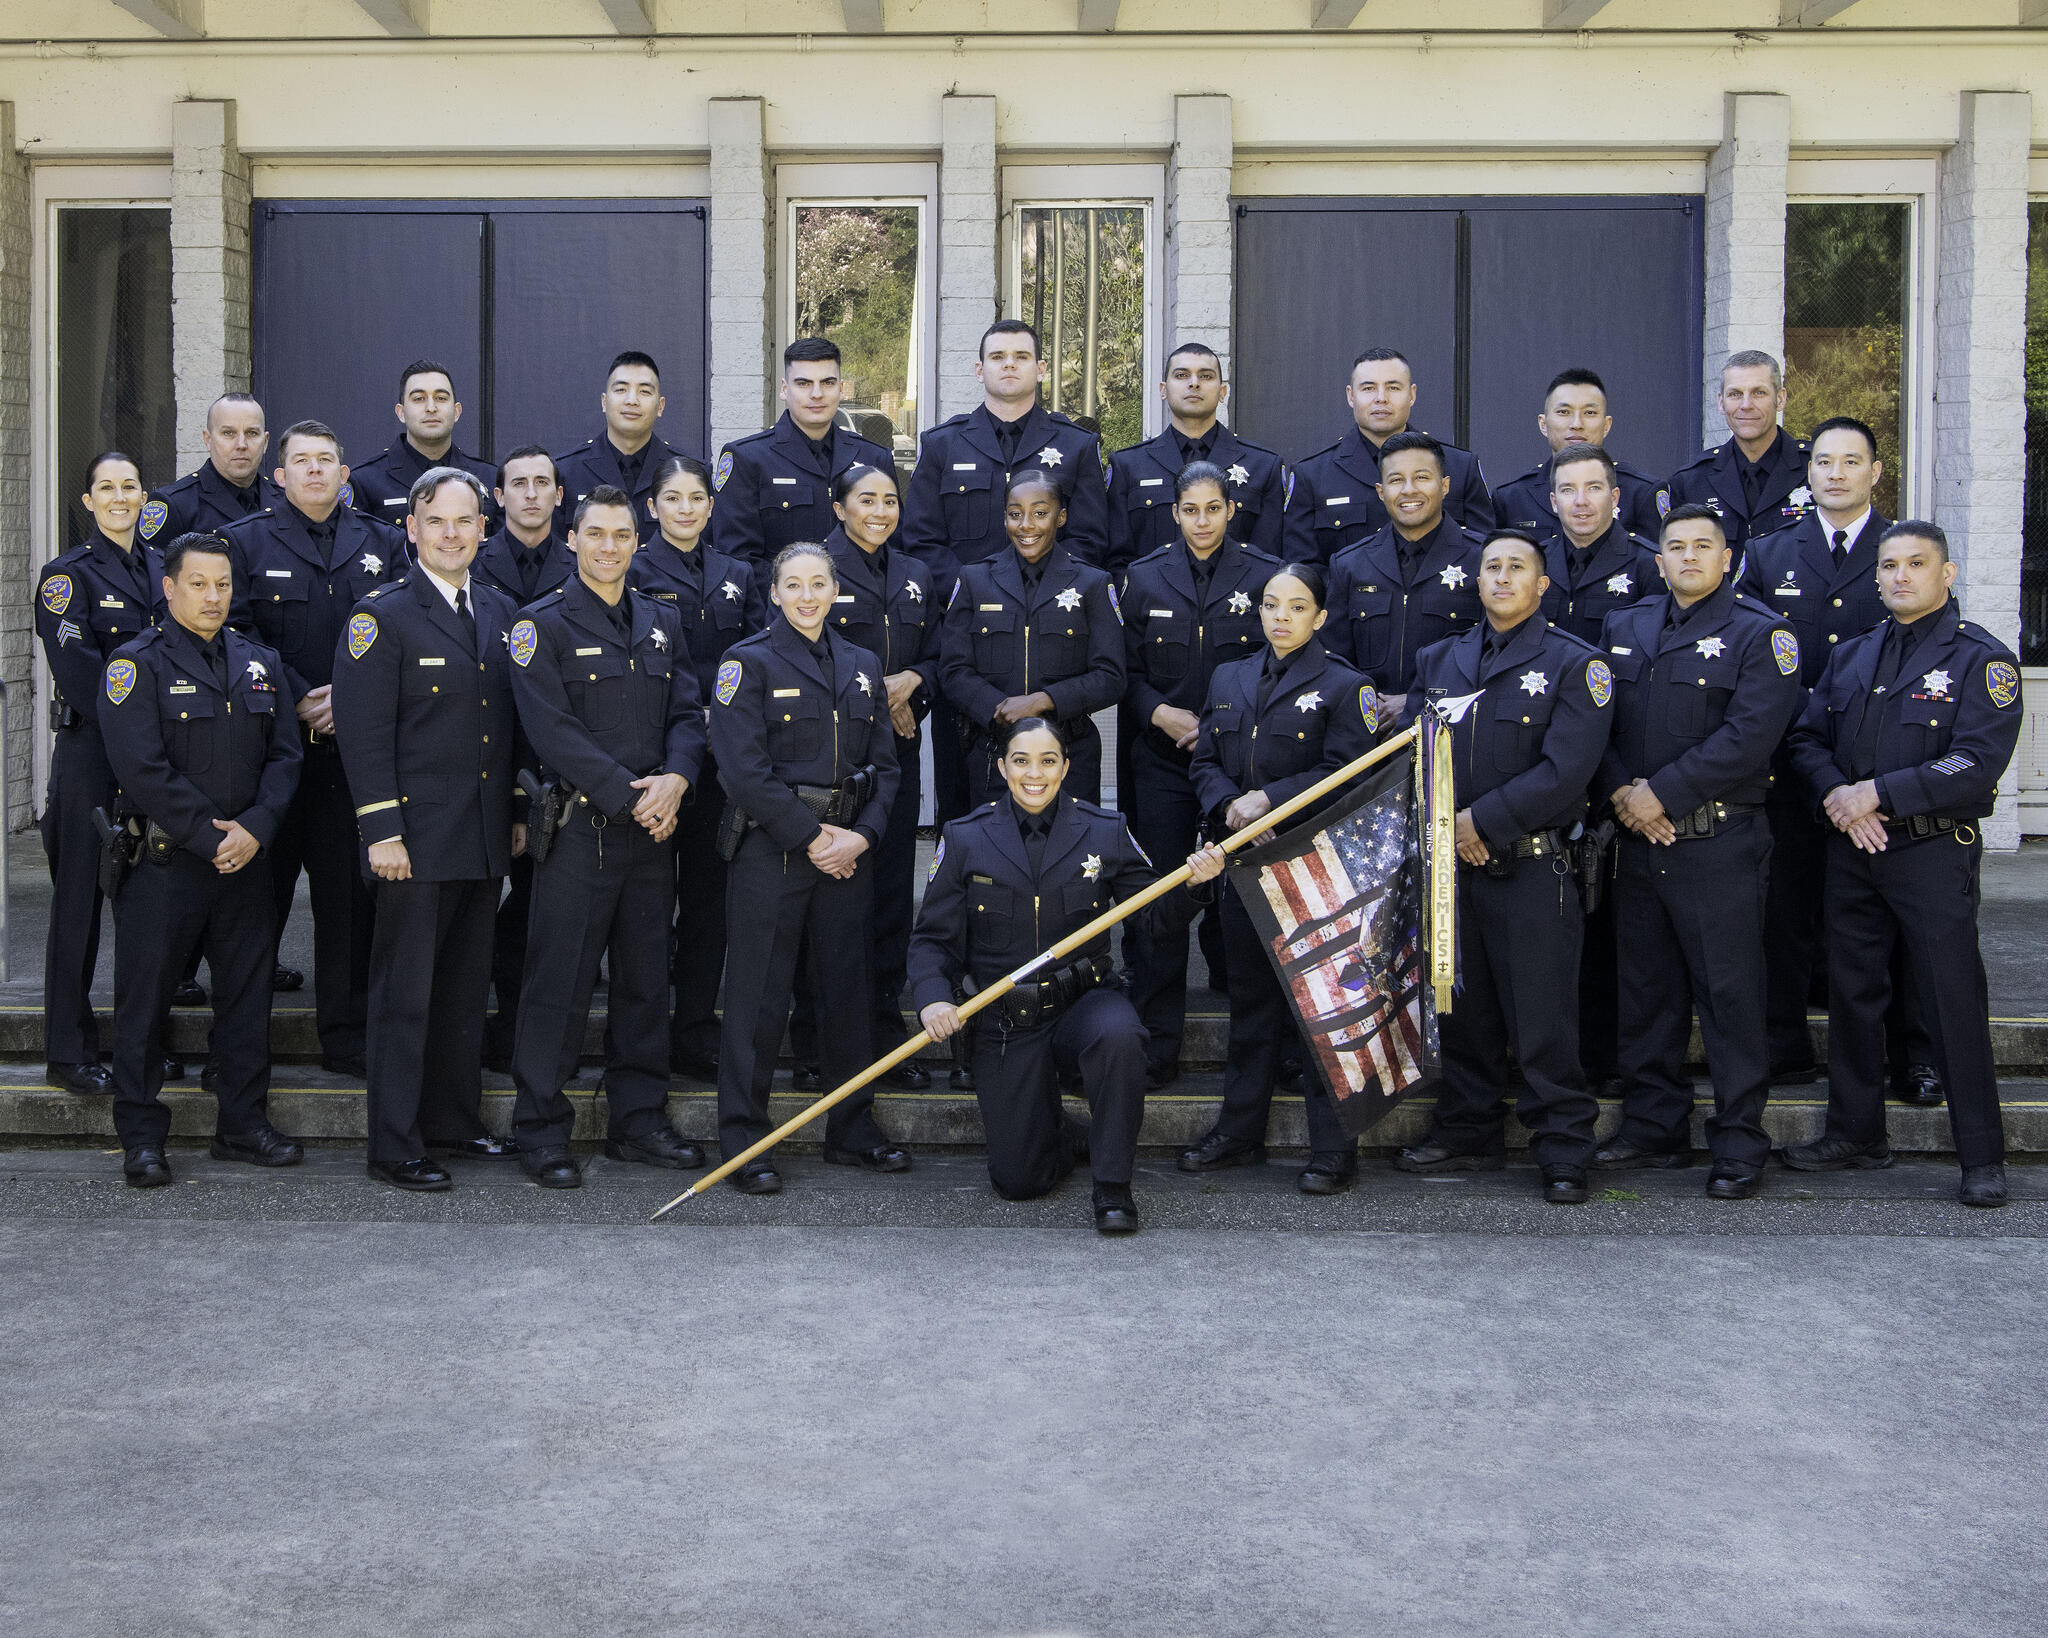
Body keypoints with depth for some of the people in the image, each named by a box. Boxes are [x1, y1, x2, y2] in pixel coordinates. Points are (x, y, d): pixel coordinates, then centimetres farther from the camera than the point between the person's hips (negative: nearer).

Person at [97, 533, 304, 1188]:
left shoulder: (258, 662, 11)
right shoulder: (137, 664, -6)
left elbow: (284, 753, 6)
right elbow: (142, 769, -14)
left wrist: (255, 828, -10)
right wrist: (210, 838, -15)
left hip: (246, 859, 5)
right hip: (162, 862, -5)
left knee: (247, 990, 9)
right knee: (145, 996, 2)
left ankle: (244, 1122, 20)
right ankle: (141, 1137, 11)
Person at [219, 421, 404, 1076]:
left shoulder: (383, 544, 12)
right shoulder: (244, 542, 7)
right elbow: (239, 635, -3)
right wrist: (297, 699, -11)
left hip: (356, 747, 1)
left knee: (352, 894, 2)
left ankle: (346, 1035, 10)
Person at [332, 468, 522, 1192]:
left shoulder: (502, 613, 12)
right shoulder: (382, 615, -7)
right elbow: (363, 733, -11)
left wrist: (518, 811, 13)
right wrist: (382, 830, -16)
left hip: (485, 840, 6)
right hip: (417, 840, -6)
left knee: (466, 989, 15)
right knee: (404, 995, -1)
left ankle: (454, 1120, 27)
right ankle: (395, 1146, 6)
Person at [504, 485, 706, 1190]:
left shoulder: (663, 622, 14)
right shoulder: (542, 624, -4)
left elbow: (688, 713, 10)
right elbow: (554, 730, -12)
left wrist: (676, 779, -10)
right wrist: (629, 794, -15)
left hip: (652, 825, 6)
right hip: (578, 828, -5)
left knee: (646, 978, 10)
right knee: (559, 980, -3)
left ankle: (638, 1120, 20)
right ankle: (541, 1130, 6)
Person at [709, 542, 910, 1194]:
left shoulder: (861, 667, 12)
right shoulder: (749, 662, -4)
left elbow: (885, 765, 10)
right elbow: (744, 768, -13)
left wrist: (860, 836, -6)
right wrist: (811, 836, -14)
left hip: (848, 851, 5)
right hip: (769, 850, -5)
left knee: (848, 988, 10)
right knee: (759, 994, -2)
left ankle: (853, 1128, 22)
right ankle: (743, 1141, 6)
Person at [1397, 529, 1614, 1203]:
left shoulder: (1574, 664, -3)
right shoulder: (1439, 659, 13)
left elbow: (1563, 772, -12)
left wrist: (1482, 821, -14)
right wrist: (1446, 824, -8)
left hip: (1531, 868, -5)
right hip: (1452, 865, 5)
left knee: (1543, 1020, -3)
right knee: (1463, 1011, 13)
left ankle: (1563, 1153, 6)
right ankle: (1467, 1134, 25)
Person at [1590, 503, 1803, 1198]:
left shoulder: (1760, 634, -4)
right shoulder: (1624, 628, 13)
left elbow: (1748, 736, -15)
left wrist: (1662, 794, -16)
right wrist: (1620, 792, -8)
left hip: (1719, 844, -5)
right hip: (1638, 839, 5)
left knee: (1729, 994, -1)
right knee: (1646, 990, 12)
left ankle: (1740, 1145, 7)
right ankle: (1653, 1127, 23)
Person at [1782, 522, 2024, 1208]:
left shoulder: (1982, 659, -5)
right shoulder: (1850, 656, 14)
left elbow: (1978, 763, -15)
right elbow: (1807, 736, 11)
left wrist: (1877, 794, -18)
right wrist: (1835, 795, -9)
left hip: (1934, 851, -5)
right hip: (1852, 850, 6)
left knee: (1953, 999, -3)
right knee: (1851, 991, 11)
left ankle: (1982, 1157, 5)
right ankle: (1855, 1131, 24)